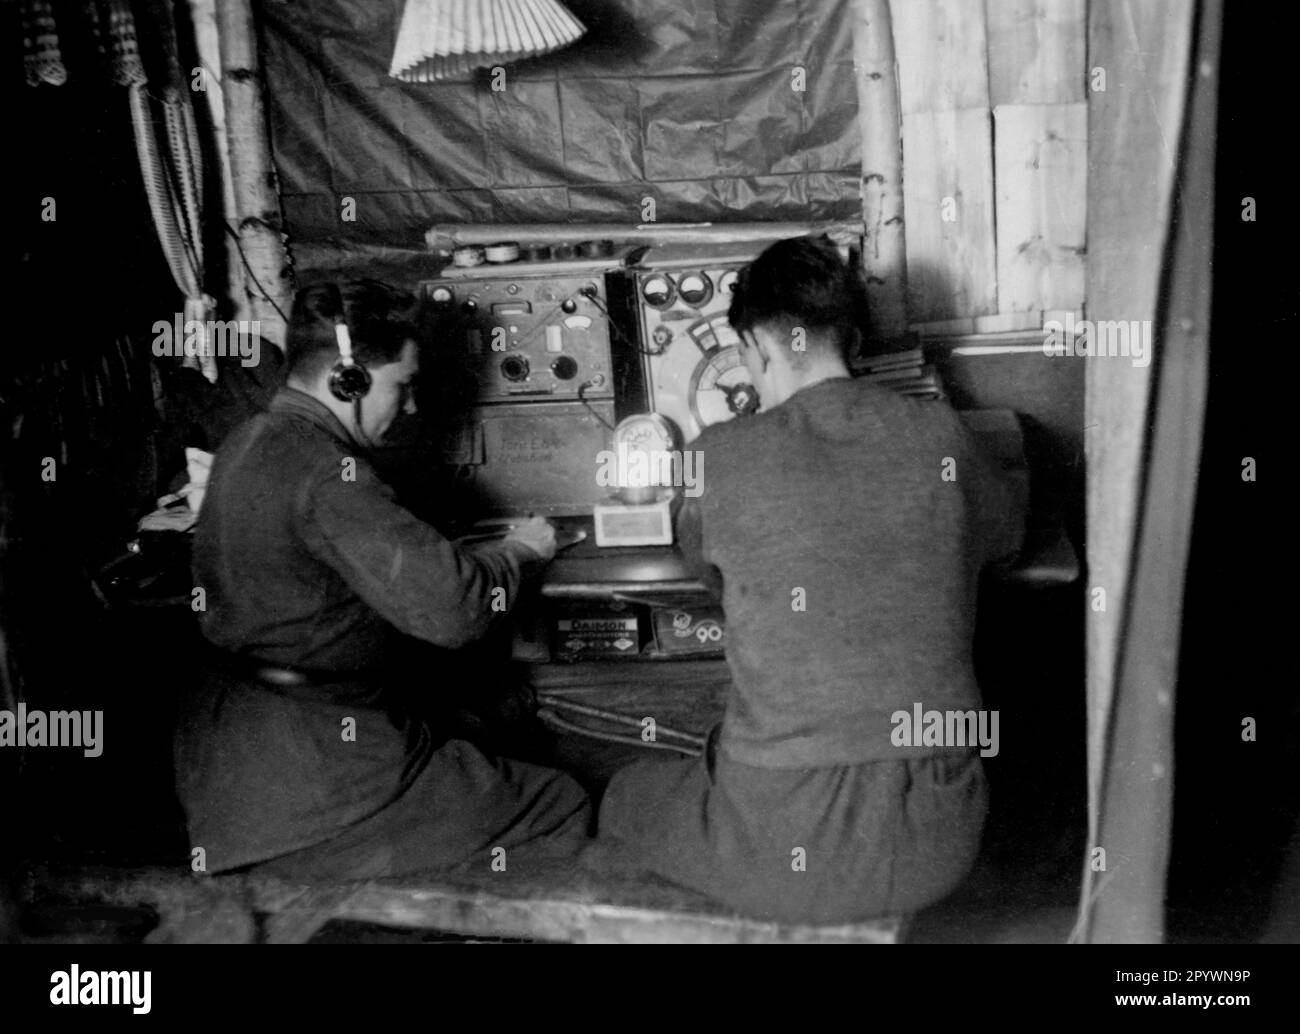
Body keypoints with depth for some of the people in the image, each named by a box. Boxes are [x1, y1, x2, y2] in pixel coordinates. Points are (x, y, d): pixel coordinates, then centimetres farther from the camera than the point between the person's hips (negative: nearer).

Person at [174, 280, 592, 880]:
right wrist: (519, 552, -7)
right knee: (564, 814, -4)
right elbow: (449, 607, -25)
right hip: (310, 773, -10)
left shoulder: (246, 443, 9)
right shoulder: (322, 470, -22)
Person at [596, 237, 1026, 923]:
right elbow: (1005, 531, 19)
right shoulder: (937, 435, -2)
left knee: (621, 802, 26)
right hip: (940, 843, 4)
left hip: (785, 859, -3)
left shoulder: (717, 458, -9)